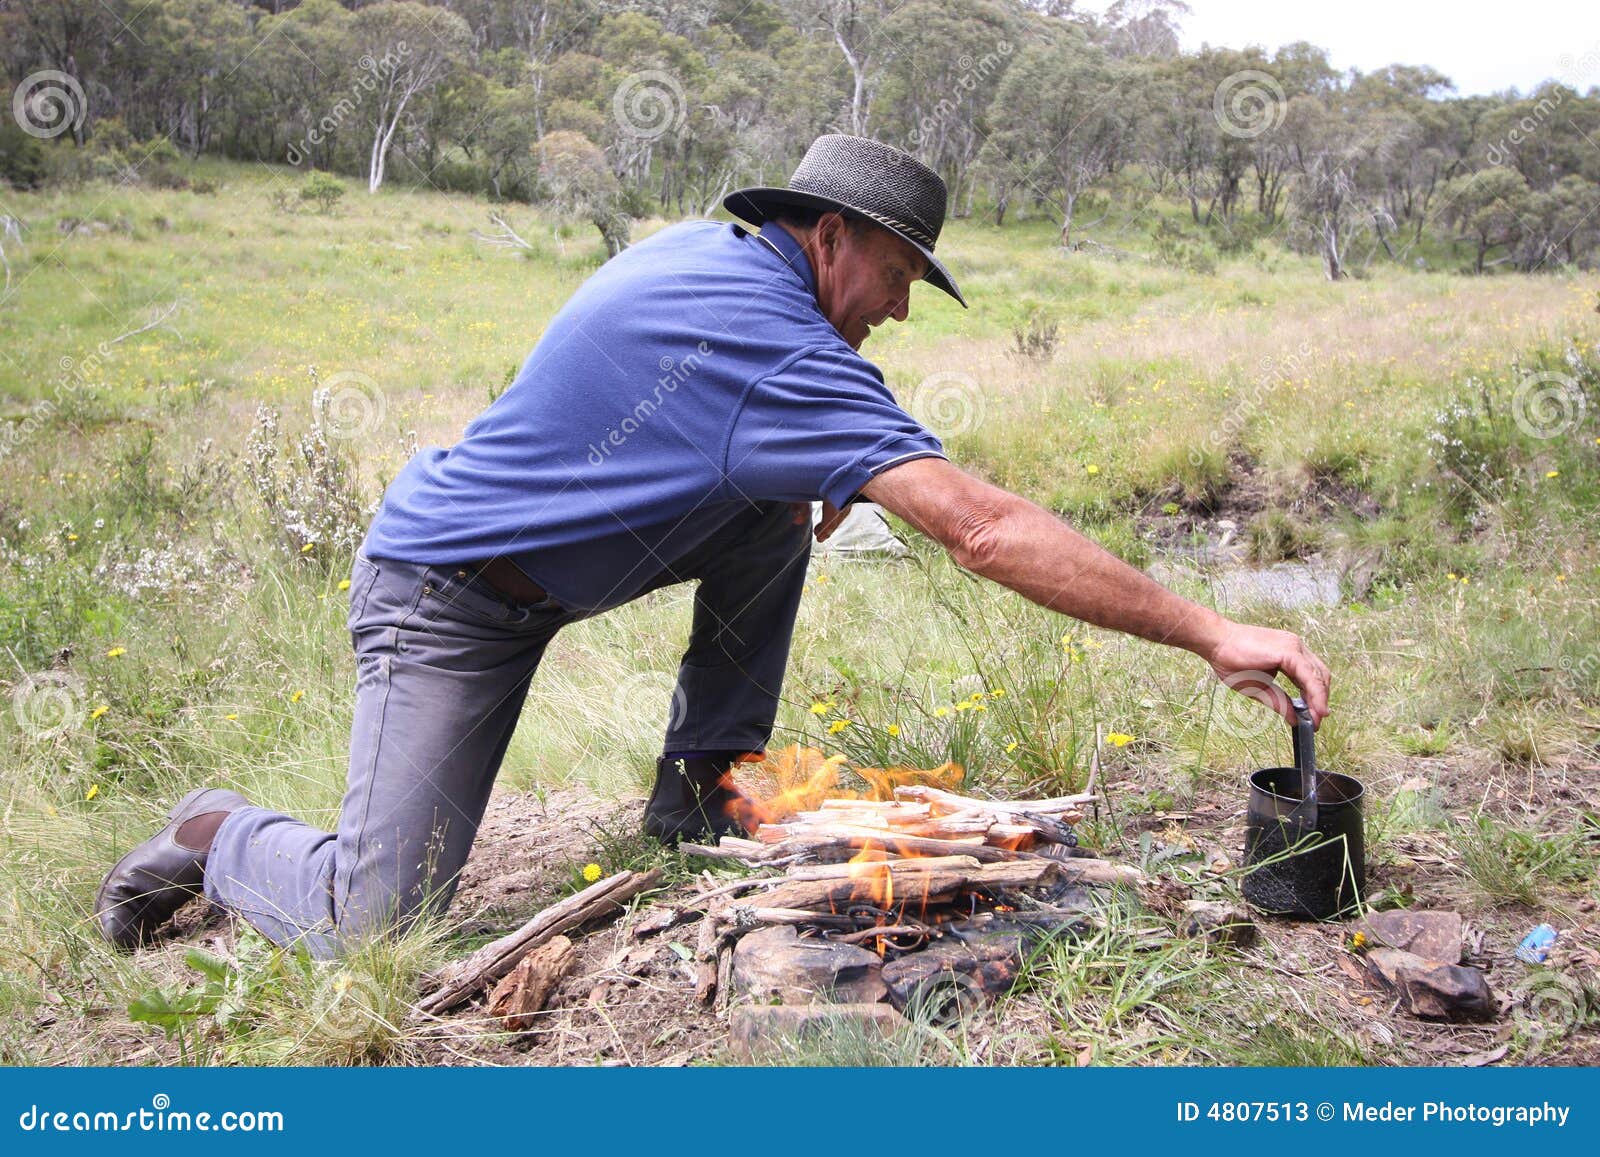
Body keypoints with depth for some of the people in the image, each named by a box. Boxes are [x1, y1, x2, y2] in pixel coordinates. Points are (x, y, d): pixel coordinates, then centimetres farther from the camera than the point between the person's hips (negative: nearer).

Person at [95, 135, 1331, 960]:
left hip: (539, 552, 10)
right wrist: (1208, 630, -31)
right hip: (444, 596, -10)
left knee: (780, 511, 0)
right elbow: (984, 528, -33)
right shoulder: (780, 346, -27)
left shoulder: (701, 249, 2)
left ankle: (704, 792, 8)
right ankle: (217, 833, 17)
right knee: (375, 923, -14)